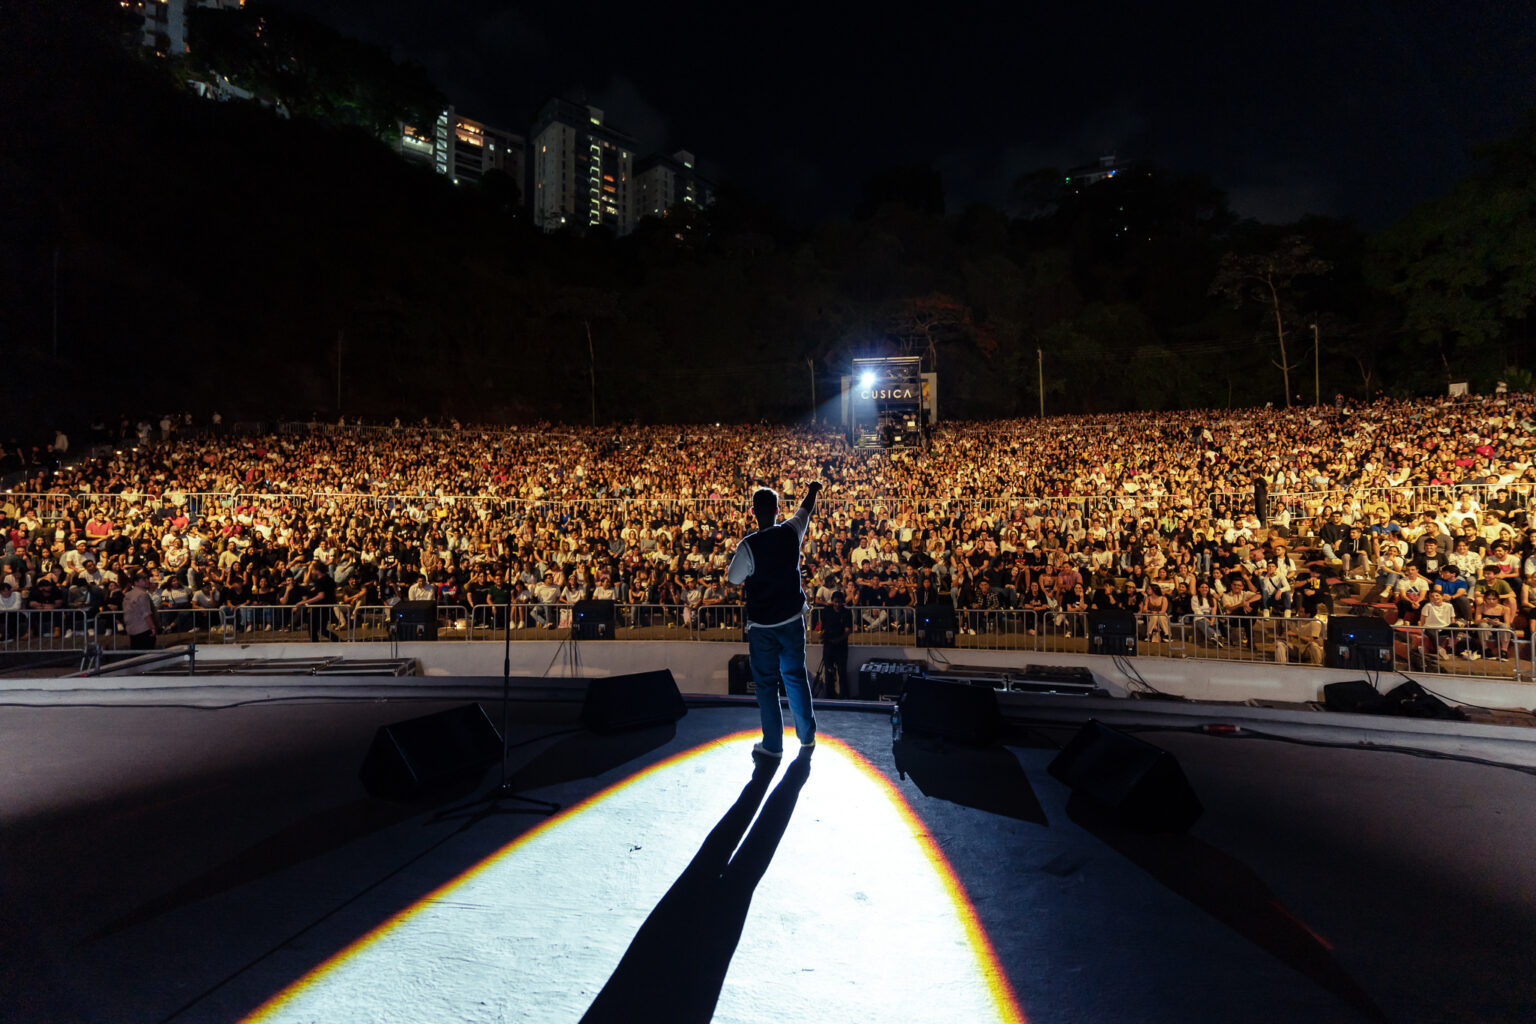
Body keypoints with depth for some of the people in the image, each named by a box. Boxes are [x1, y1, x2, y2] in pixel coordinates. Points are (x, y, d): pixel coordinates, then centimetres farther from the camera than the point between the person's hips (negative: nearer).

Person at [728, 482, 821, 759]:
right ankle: (807, 736, 30)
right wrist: (813, 489, 34)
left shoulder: (748, 546, -19)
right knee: (795, 676, 18)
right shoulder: (791, 532, -8)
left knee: (766, 684, 8)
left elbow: (733, 579, -4)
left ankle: (773, 745, 17)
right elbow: (806, 509, 13)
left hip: (762, 625, -4)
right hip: (793, 620, 4)